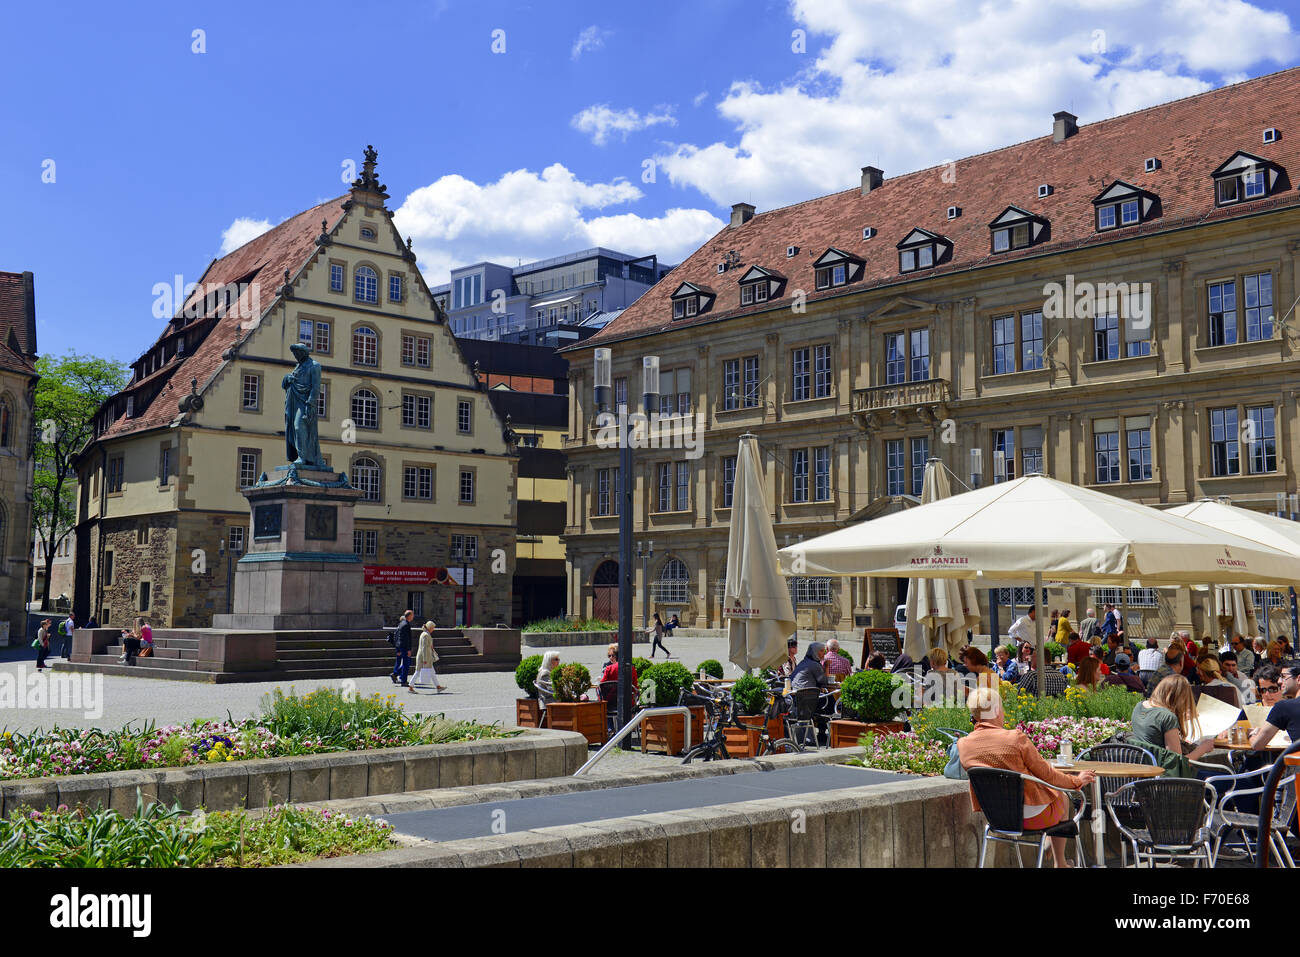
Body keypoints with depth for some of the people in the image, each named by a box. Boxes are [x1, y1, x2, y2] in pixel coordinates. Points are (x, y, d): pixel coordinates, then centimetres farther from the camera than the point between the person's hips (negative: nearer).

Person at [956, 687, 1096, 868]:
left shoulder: (963, 745, -8)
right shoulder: (1016, 738, -23)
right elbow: (1046, 774, -11)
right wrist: (1076, 781, 6)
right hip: (1031, 816, -6)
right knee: (1062, 799, 30)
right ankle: (1060, 863, 39)